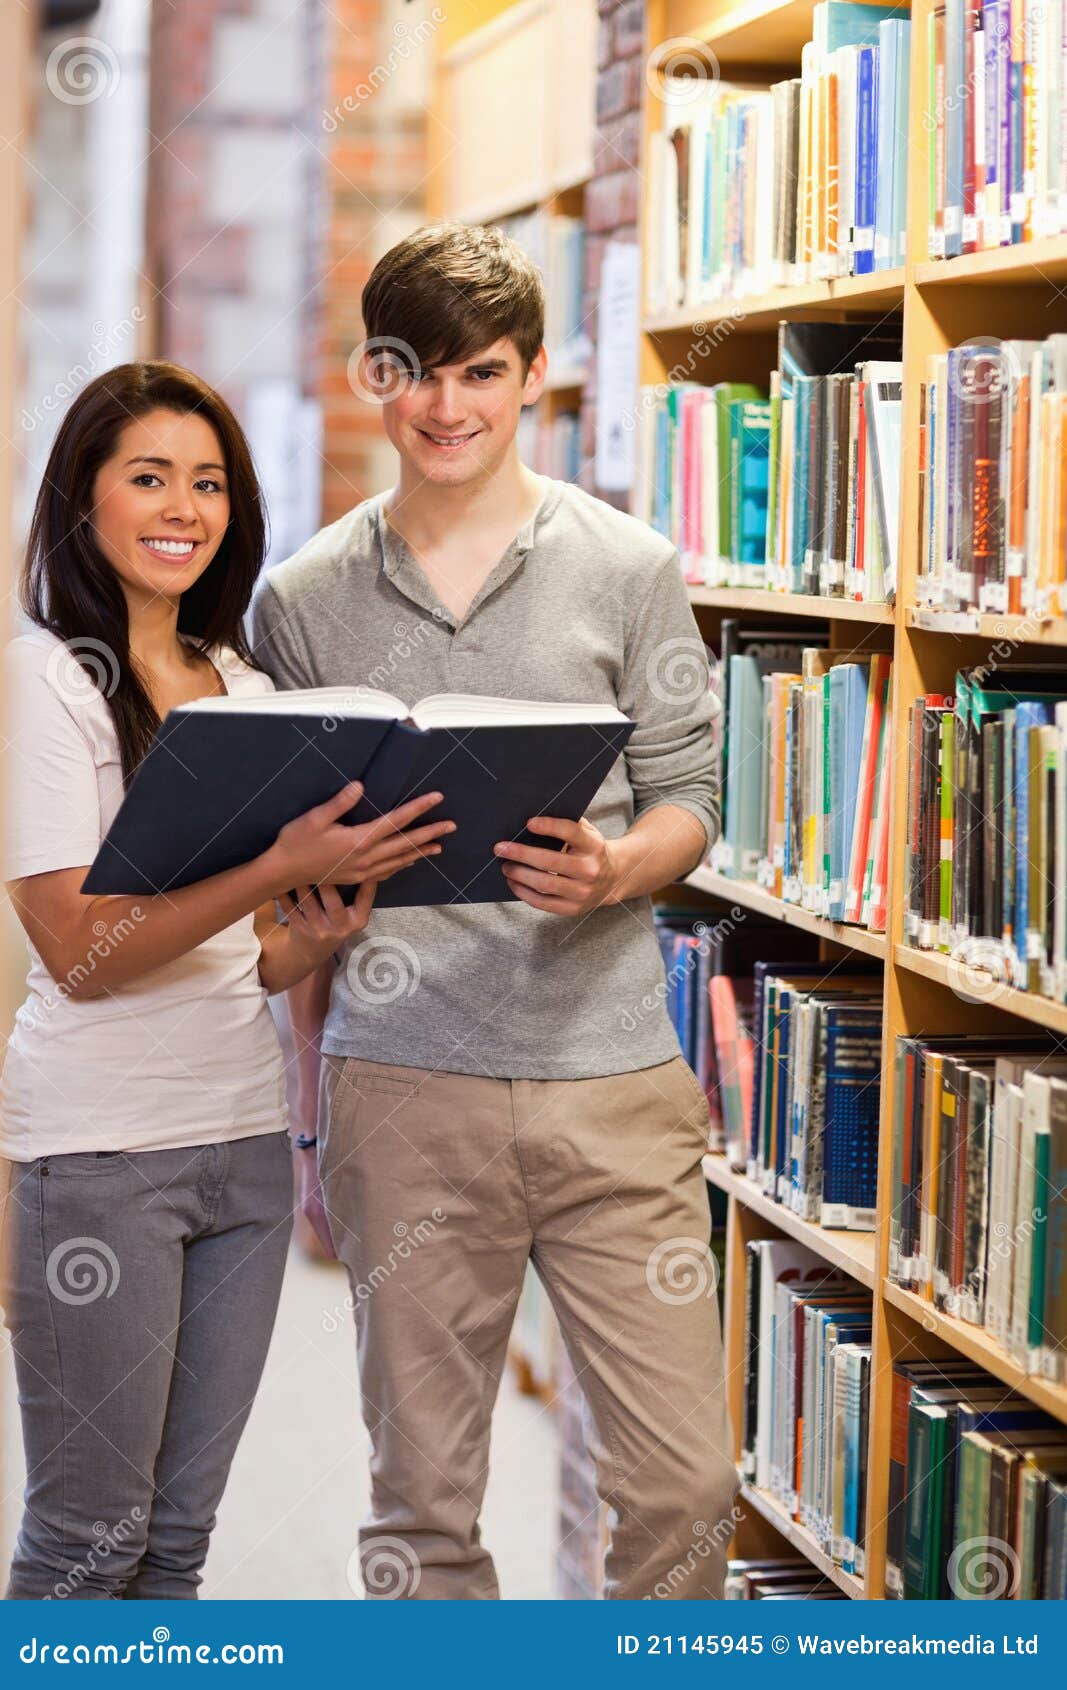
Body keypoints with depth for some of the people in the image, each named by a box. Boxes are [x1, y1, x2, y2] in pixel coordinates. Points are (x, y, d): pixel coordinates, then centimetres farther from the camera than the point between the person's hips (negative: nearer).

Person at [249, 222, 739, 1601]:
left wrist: (611, 870, -16)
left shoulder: (627, 569, 5)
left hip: (610, 1076, 0)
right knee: (421, 1488, 8)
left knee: (683, 1478, -2)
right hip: (402, 1086, 1)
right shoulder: (304, 599, 7)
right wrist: (312, 1095, 8)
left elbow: (688, 799, 7)